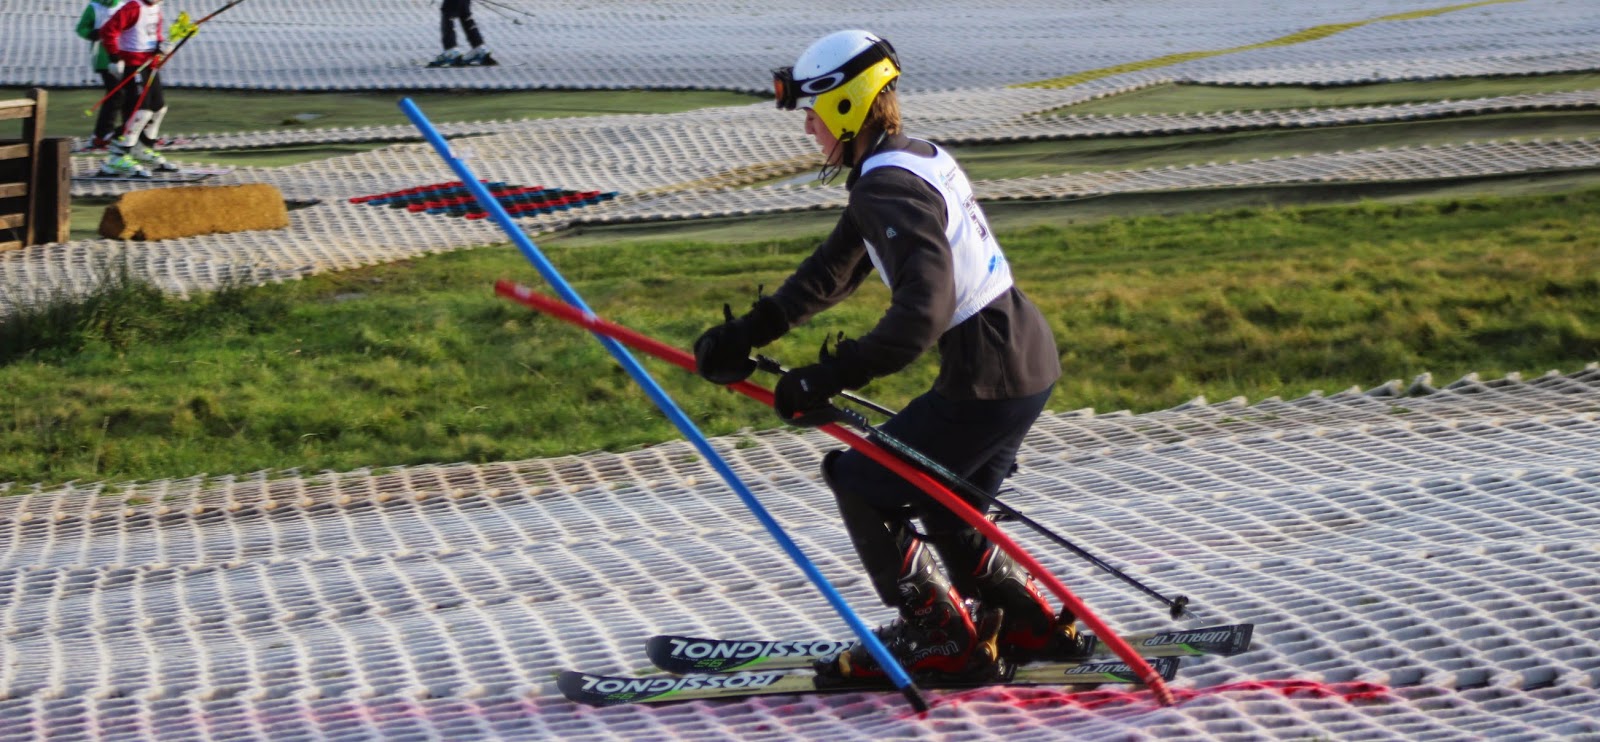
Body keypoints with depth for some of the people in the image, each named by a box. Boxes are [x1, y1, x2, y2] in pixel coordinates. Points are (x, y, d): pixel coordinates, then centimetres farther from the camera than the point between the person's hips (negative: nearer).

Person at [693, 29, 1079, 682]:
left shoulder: (889, 187, -19)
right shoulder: (916, 159, 13)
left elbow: (923, 310, -31)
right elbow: (833, 270, 18)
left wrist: (830, 377, -29)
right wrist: (745, 334, 13)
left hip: (988, 382, -10)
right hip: (1031, 361, 10)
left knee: (858, 482, 3)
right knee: (944, 509, 25)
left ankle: (941, 639, 9)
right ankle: (1029, 624, 28)